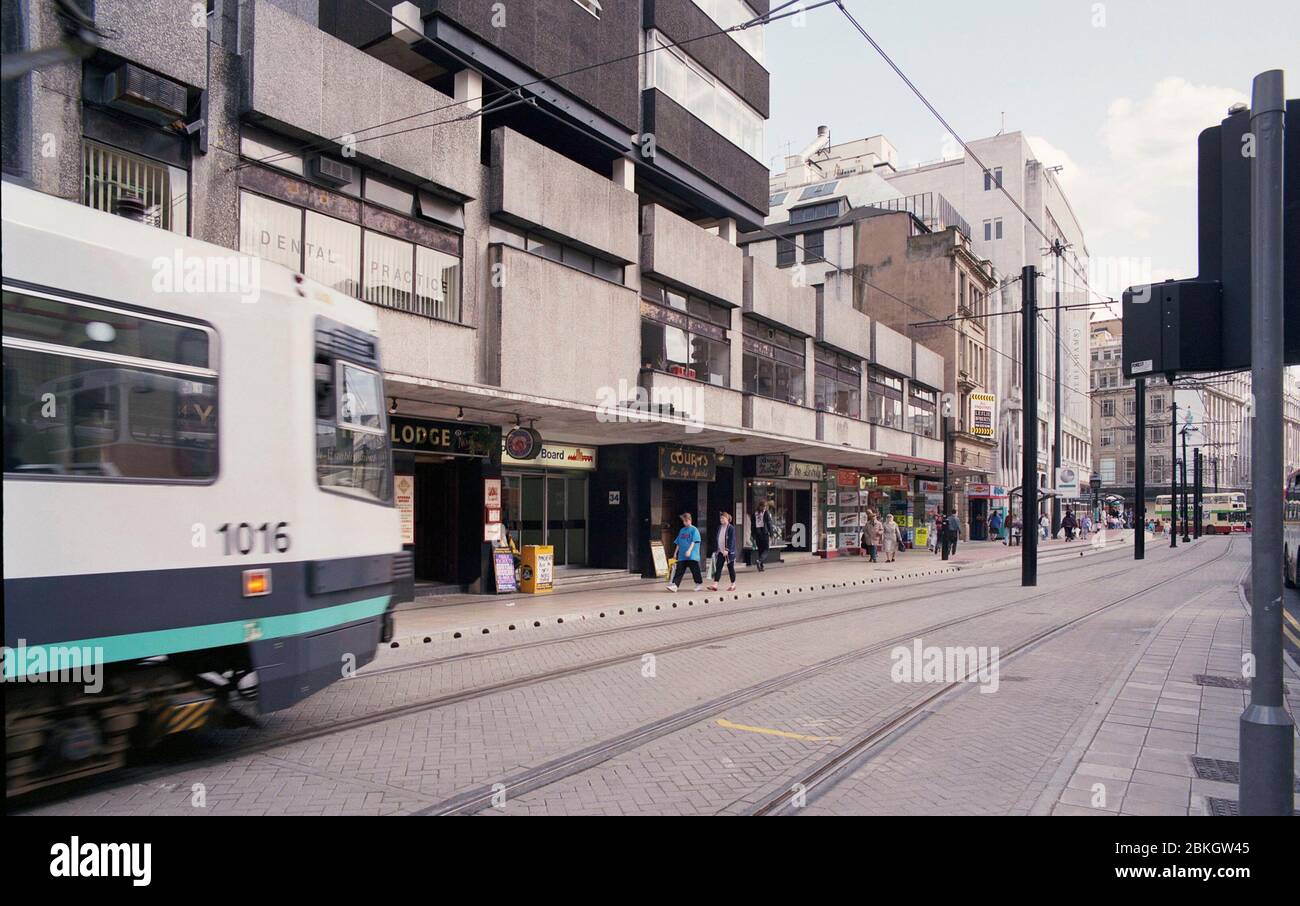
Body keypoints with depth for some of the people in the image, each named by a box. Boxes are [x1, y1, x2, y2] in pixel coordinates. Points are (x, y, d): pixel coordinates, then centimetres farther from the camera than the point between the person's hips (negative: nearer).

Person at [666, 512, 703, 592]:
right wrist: (676, 553, 18)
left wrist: (689, 550, -22)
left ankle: (699, 584, 16)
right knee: (679, 571, -3)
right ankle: (674, 585, -10)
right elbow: (678, 543, 21)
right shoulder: (682, 530, 17)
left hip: (692, 556, -5)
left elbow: (694, 541, -12)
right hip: (682, 556, 5)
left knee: (695, 570, 1)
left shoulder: (694, 529, -2)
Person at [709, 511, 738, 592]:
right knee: (718, 568, -2)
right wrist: (716, 549, 13)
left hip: (729, 552, -6)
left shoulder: (731, 528, -10)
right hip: (720, 552, 6)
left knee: (730, 568, 4)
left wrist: (727, 550, -23)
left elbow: (731, 540, -16)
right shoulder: (719, 527, 11)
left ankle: (733, 584, 17)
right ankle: (715, 585, -7)